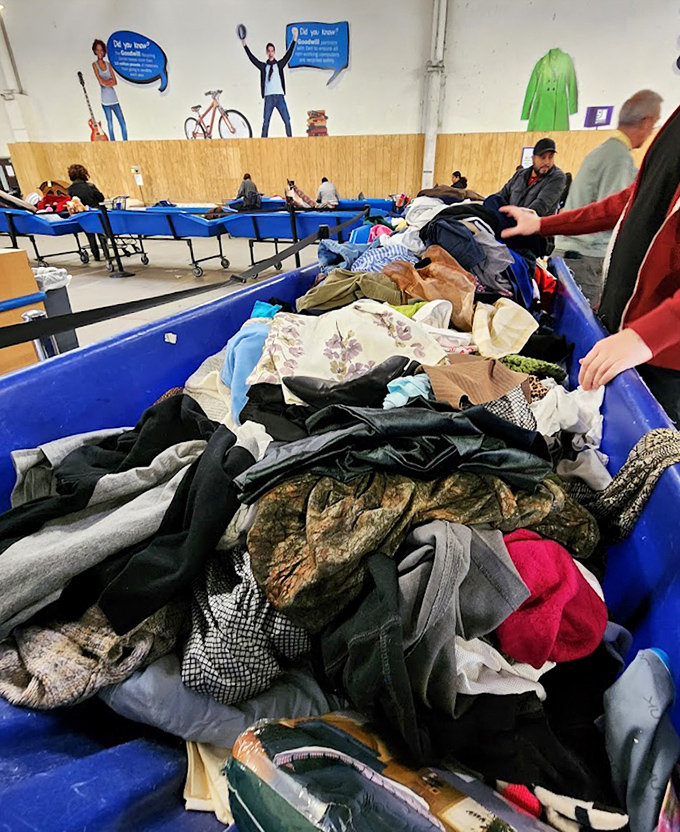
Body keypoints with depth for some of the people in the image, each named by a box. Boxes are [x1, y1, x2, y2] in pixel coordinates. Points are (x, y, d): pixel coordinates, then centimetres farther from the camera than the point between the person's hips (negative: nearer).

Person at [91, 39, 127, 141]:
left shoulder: (108, 64, 14)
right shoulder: (94, 64, 2)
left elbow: (115, 82, 6)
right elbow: (101, 82, -9)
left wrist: (106, 82, -7)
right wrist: (110, 81, 2)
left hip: (113, 97, 4)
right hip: (105, 99, -4)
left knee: (123, 123, -3)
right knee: (110, 124, -2)